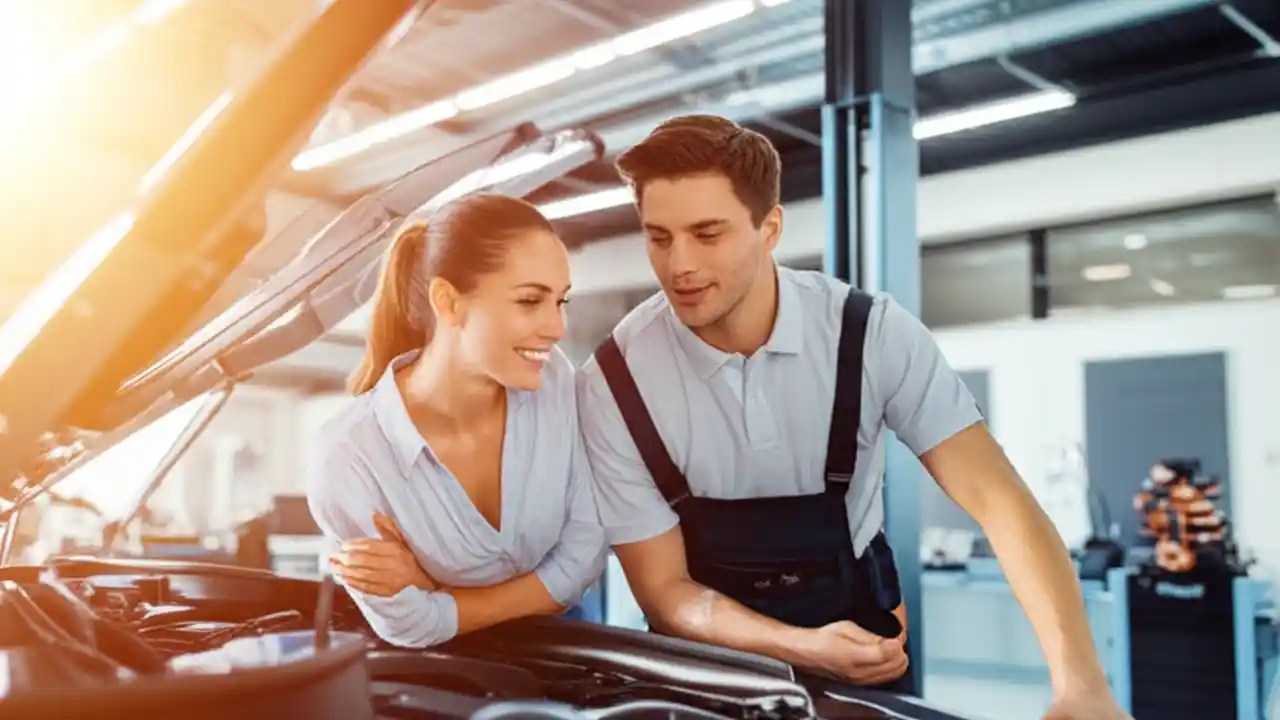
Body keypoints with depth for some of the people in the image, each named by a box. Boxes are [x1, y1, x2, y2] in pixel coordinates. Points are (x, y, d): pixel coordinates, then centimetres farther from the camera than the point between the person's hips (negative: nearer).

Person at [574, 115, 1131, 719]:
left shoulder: (874, 334, -16)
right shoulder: (614, 381, -16)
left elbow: (997, 498, -20)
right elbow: (663, 588, -11)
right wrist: (801, 649, -26)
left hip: (859, 630, 0)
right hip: (710, 658, 0)